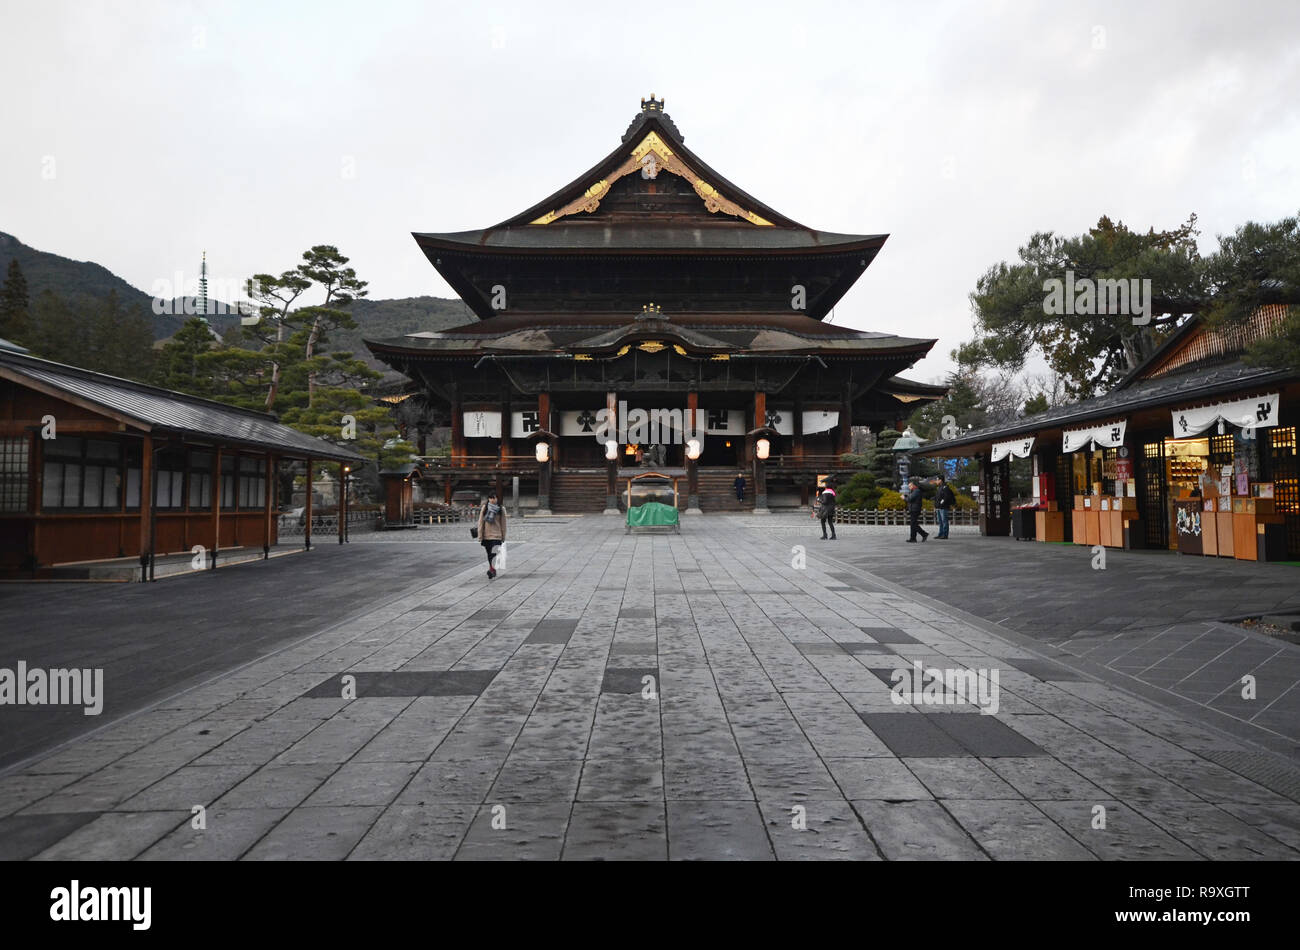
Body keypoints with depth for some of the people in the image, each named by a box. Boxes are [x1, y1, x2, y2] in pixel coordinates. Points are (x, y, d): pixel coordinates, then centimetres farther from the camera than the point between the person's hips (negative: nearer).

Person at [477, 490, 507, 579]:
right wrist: (480, 536, -1)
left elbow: (503, 524, 5)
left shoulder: (501, 509, 1)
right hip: (486, 535, 2)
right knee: (489, 554, 10)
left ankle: (491, 569, -24)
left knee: (493, 553, -18)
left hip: (496, 535, -2)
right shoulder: (484, 508, 2)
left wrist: (503, 537, 6)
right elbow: (480, 522, 3)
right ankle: (493, 571, 23)